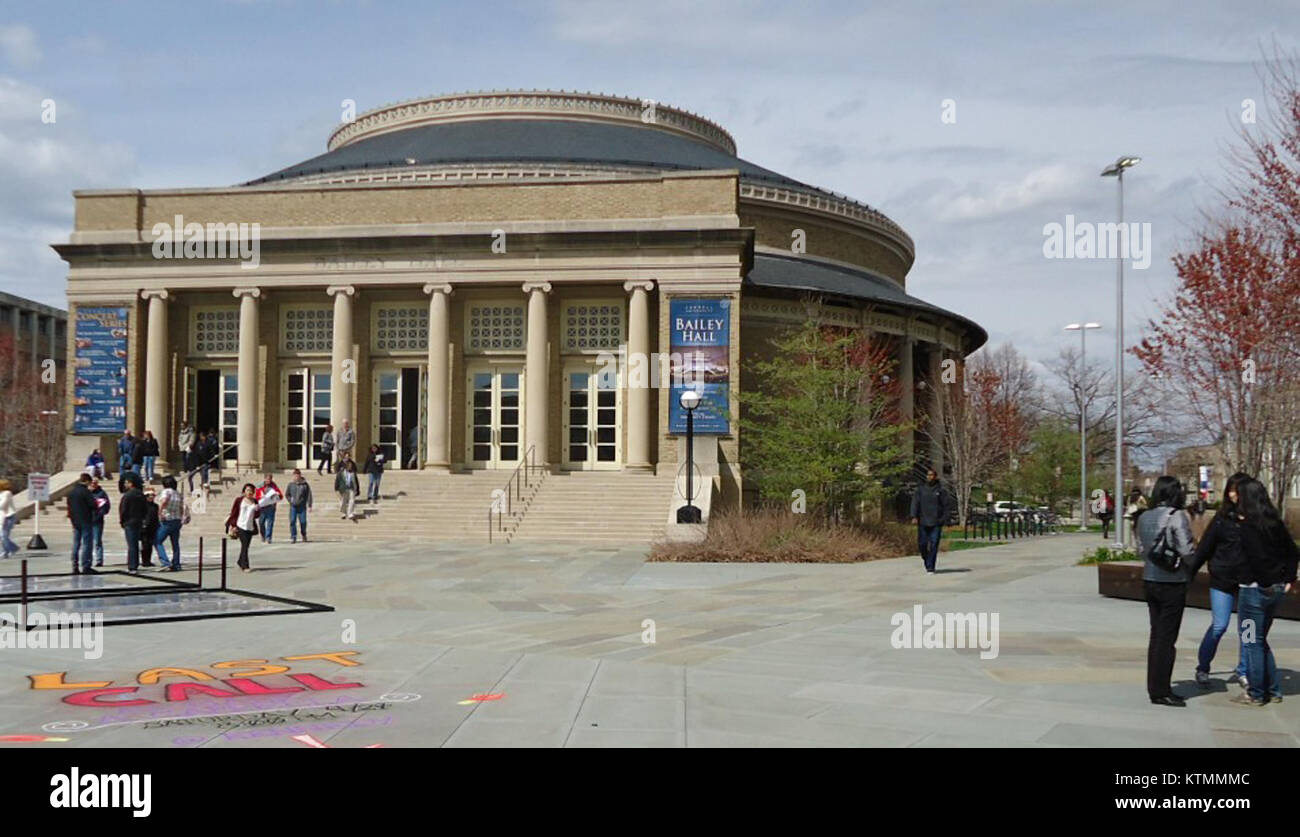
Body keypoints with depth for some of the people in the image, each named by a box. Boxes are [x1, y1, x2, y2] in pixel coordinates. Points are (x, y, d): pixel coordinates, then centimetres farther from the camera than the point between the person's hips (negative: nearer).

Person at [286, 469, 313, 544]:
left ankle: (304, 536, 20)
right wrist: (291, 501, 0)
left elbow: (309, 495, 1)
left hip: (302, 507, -1)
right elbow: (286, 494, 15)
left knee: (303, 522, -1)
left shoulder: (305, 484, 0)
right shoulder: (291, 484, 4)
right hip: (293, 506, 1)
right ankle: (293, 537, -2)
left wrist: (309, 506, -4)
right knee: (292, 522, -7)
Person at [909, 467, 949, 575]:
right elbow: (915, 502, 2)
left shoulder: (940, 490, 3)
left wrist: (944, 519, -4)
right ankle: (927, 561, 26)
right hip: (923, 522, 2)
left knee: (934, 545, -5)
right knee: (922, 544, 2)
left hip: (936, 523, -2)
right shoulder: (921, 489, 8)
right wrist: (914, 516, -10)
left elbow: (945, 505, 3)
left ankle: (931, 567, -2)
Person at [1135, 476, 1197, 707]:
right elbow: (1186, 551, -16)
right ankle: (1161, 691, 3)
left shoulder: (1144, 517, 6)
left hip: (1150, 581, 7)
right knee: (1167, 637, 0)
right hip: (1172, 583, -7)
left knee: (1156, 635, 14)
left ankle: (1154, 688, 19)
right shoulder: (1176, 516, -14)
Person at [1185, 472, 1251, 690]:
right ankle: (1202, 669, 12)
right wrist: (1189, 572, 0)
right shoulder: (1222, 518, -1)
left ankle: (1242, 671, 23)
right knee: (1219, 626, -4)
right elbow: (1204, 547, 2)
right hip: (1222, 580, -1)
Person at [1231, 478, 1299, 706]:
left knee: (1252, 642, 2)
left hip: (1254, 589, -8)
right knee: (1261, 640, 19)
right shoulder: (1275, 522, 8)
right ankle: (1273, 690, 23)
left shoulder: (1248, 526, -16)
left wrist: (1265, 583, -11)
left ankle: (1256, 694, 8)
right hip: (1276, 589, 8)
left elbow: (1257, 557, -24)